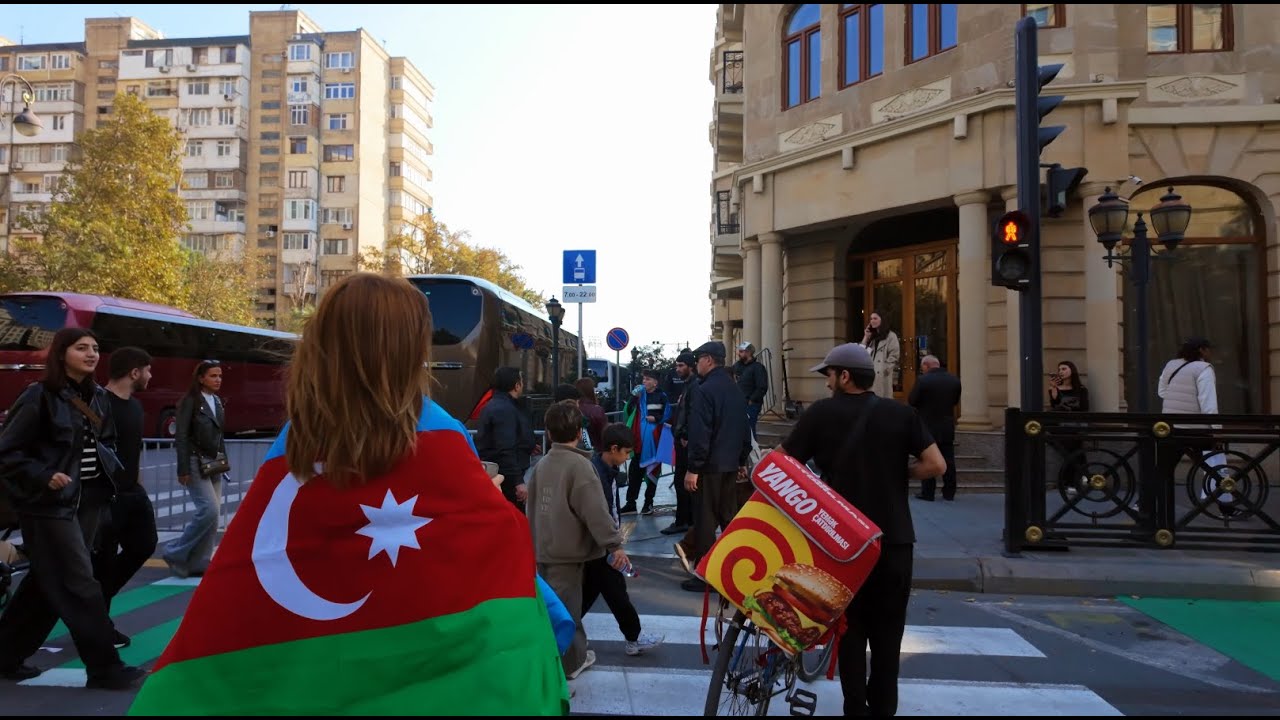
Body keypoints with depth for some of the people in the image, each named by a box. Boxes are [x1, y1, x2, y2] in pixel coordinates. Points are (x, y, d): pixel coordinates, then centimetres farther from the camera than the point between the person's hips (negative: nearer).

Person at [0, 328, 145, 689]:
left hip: (89, 500, 7)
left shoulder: (98, 397, 9)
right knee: (79, 584, -4)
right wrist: (44, 477, -20)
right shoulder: (40, 396, -11)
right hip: (51, 503, -7)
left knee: (48, 582, 14)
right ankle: (105, 667, 2)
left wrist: (113, 470, 5)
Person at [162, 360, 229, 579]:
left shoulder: (218, 401, 12)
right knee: (209, 510, -15)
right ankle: (175, 553, 2)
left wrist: (224, 461, 13)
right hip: (196, 463, -7)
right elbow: (182, 437, -13)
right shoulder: (190, 401, -9)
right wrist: (183, 469, -18)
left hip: (214, 464, 7)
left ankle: (199, 563, 13)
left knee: (214, 513, 5)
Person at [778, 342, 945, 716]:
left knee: (851, 627, 13)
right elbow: (936, 465, -7)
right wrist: (898, 474, 8)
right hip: (894, 538, 1)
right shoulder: (902, 414, -2)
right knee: (887, 629, 14)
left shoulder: (821, 413, -7)